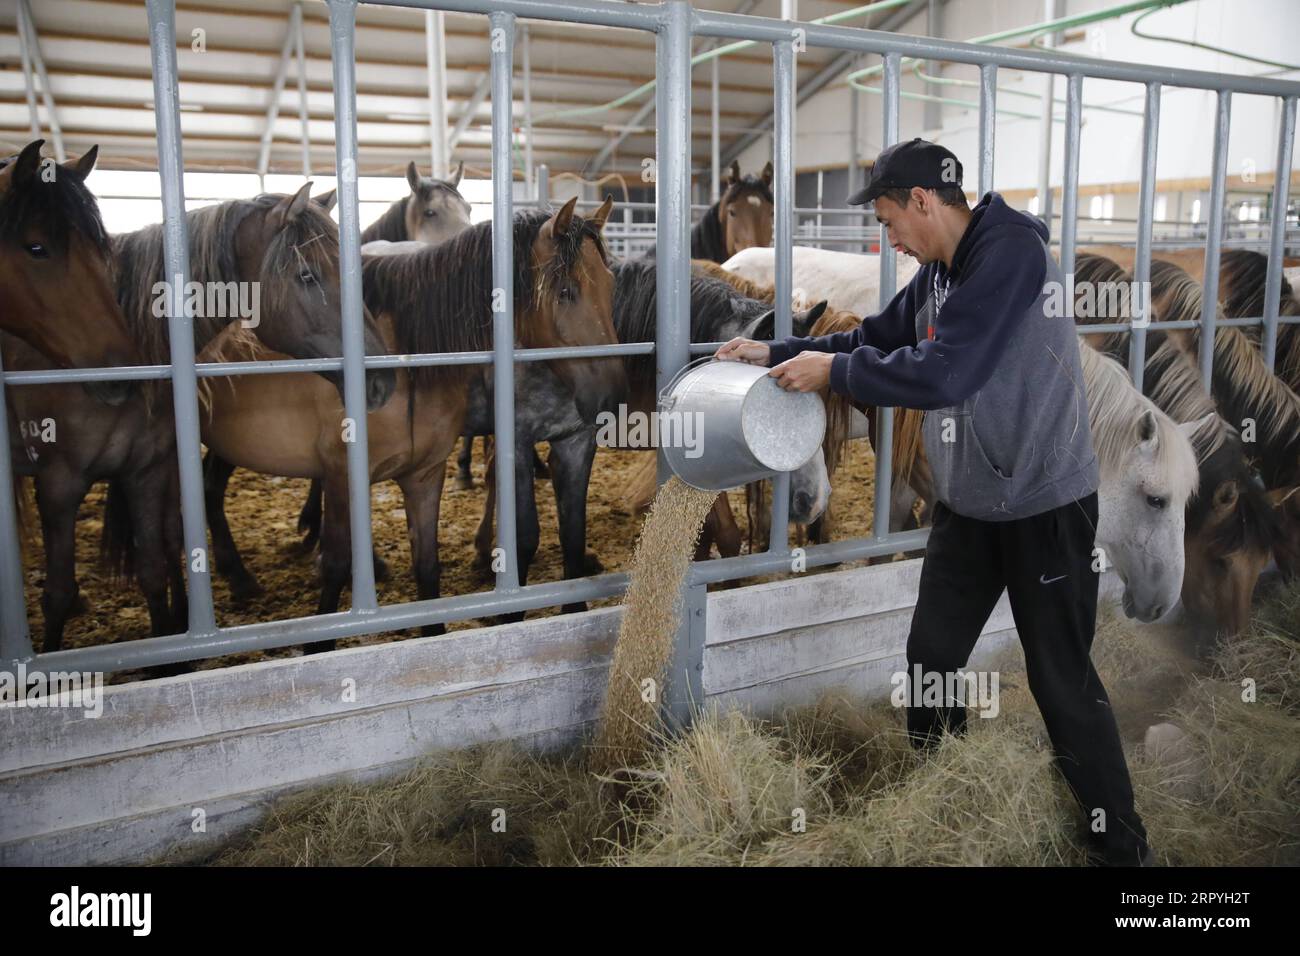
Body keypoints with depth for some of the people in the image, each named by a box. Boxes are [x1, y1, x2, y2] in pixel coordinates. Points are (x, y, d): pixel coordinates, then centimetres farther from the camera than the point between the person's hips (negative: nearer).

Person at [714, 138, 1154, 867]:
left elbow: (943, 372, -30)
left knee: (1063, 682, 1)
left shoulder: (1012, 252, -21)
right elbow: (878, 338, 15)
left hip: (1045, 506, -8)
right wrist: (773, 353, 8)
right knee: (931, 660, 14)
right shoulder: (938, 272, 5)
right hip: (968, 504, 8)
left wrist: (833, 370, -19)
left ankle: (1121, 844, 20)